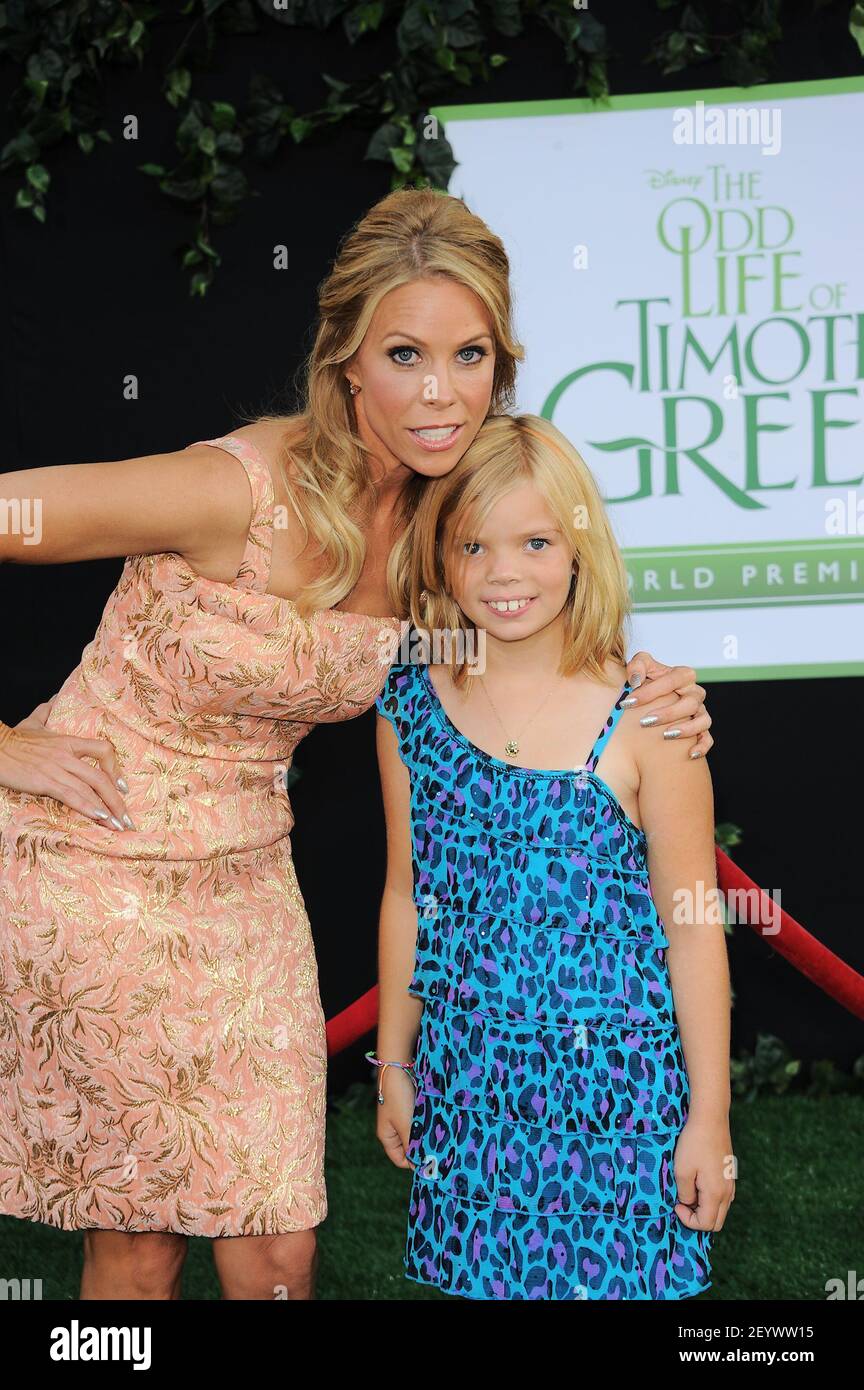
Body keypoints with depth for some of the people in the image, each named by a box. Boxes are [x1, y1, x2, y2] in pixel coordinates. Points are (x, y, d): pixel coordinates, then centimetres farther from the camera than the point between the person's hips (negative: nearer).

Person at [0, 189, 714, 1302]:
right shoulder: (237, 490, -25)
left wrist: (647, 696, -8)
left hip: (243, 878, 5)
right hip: (97, 871, -5)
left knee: (277, 1256, 7)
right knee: (138, 1251, 7)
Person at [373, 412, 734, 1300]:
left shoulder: (643, 719, -11)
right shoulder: (411, 707, 0)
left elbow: (693, 929, -6)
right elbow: (408, 899, 9)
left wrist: (710, 1117, -4)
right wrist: (393, 1065, 14)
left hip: (614, 1087, -3)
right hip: (469, 1083, 3)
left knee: (612, 1271, 3)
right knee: (484, 1274, 11)